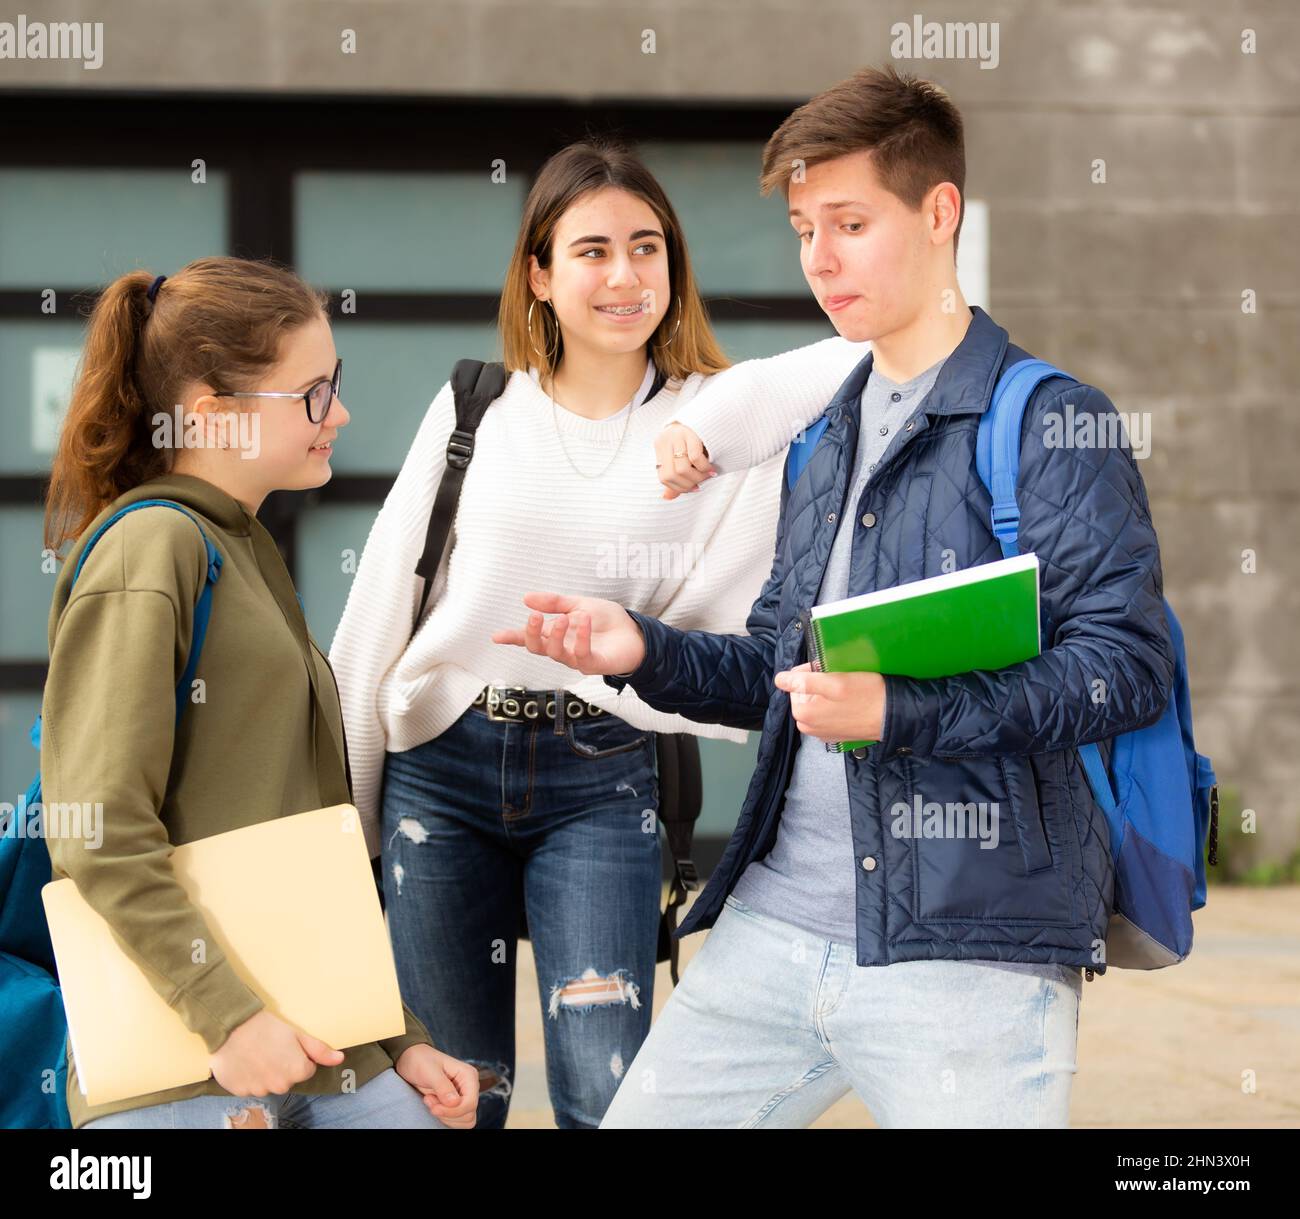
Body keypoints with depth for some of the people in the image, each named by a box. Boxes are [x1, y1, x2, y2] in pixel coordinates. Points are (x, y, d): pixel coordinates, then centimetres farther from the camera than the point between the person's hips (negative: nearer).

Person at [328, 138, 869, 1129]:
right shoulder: (474, 411, 5)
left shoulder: (722, 413, 1)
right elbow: (379, 606, 9)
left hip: (602, 783, -1)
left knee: (607, 1097, -8)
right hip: (439, 773, 1)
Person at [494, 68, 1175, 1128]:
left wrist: (899, 710, -21)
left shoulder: (1049, 425, -4)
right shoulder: (827, 439, 19)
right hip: (772, 928, 7)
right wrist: (645, 652, 6)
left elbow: (1129, 667, -14)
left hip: (967, 950, -7)